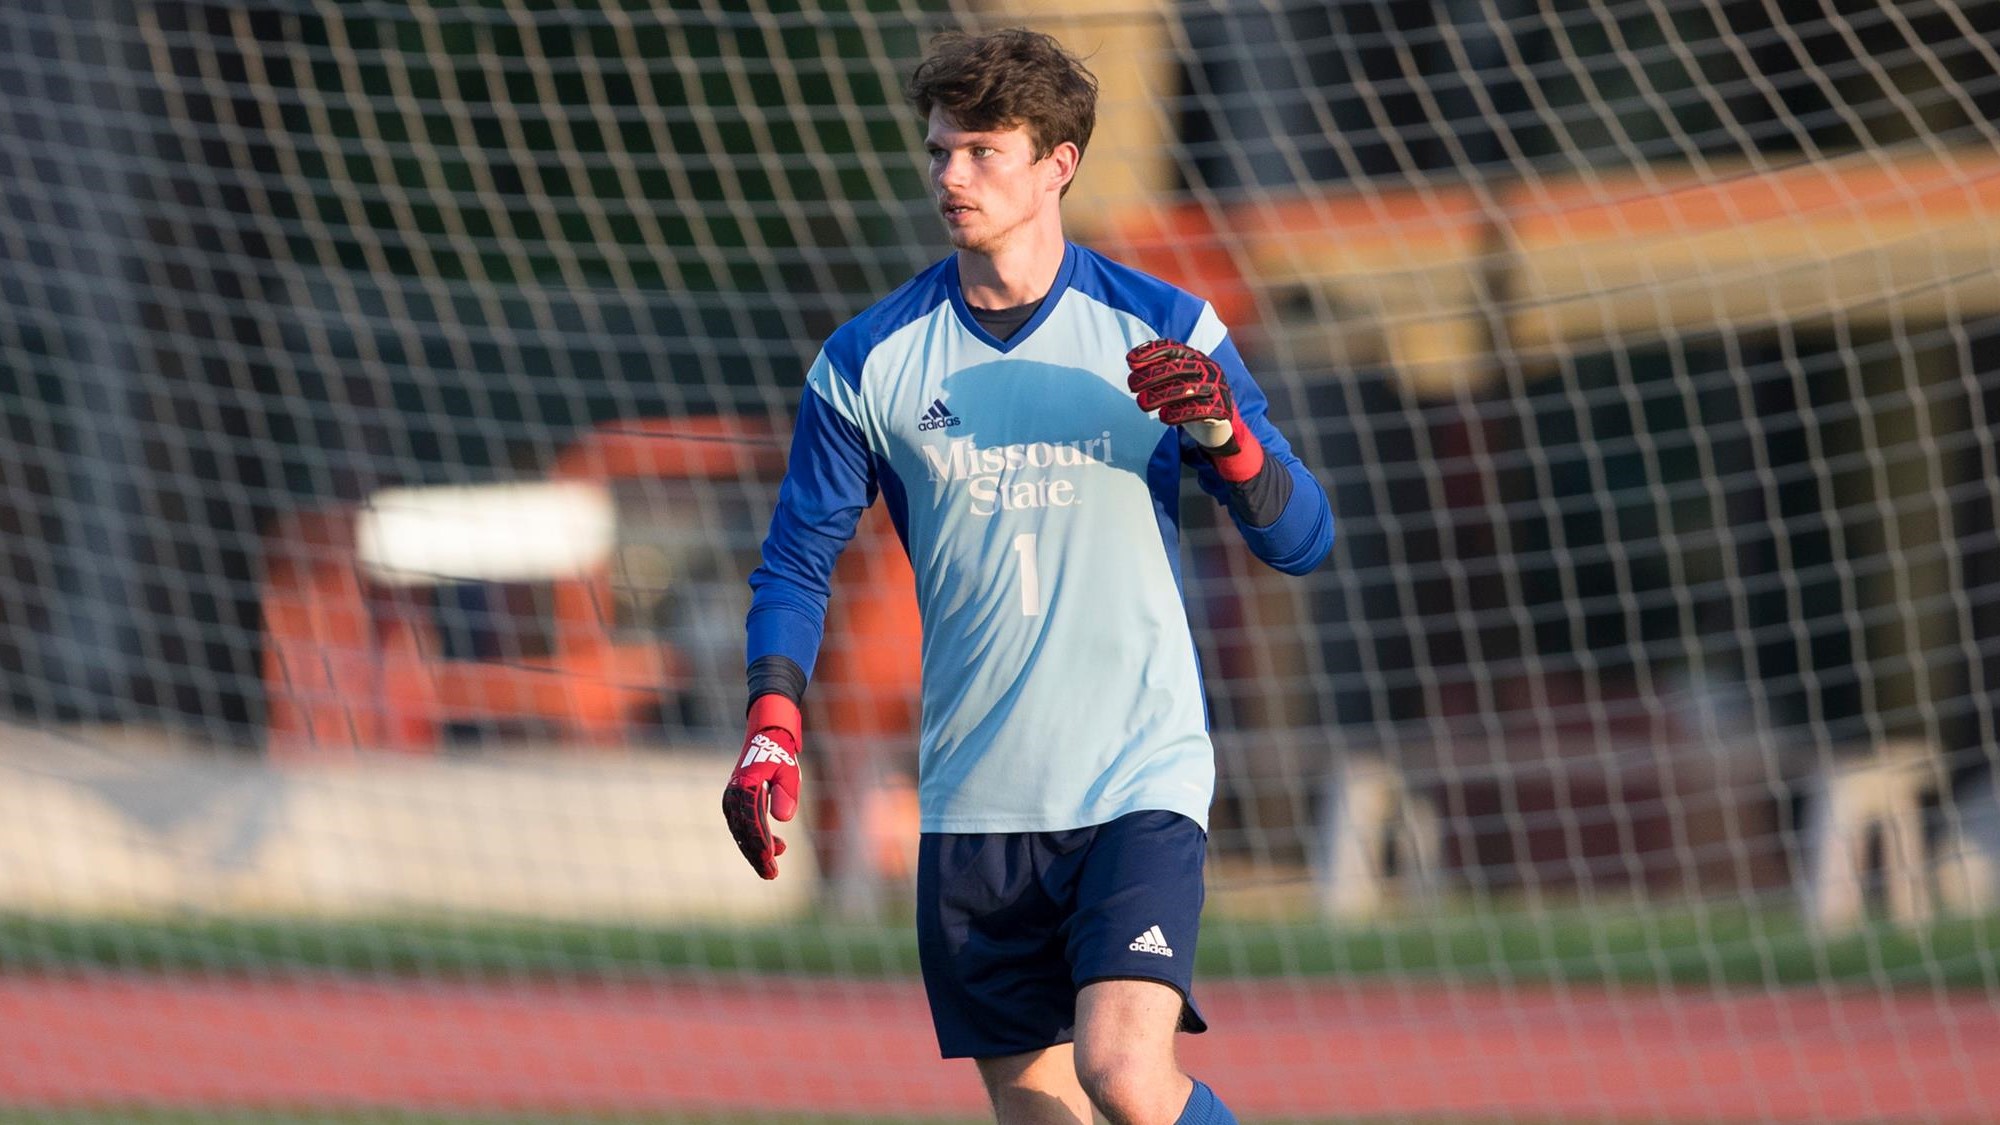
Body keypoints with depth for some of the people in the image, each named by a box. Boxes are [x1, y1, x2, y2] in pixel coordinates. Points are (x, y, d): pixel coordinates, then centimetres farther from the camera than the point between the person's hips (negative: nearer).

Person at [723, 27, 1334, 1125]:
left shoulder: (1162, 331, 0)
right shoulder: (868, 362, 4)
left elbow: (1300, 539, 2)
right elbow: (797, 560, 9)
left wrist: (1221, 430, -17)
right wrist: (772, 728, -6)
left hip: (1141, 778, -3)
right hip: (972, 805, 3)